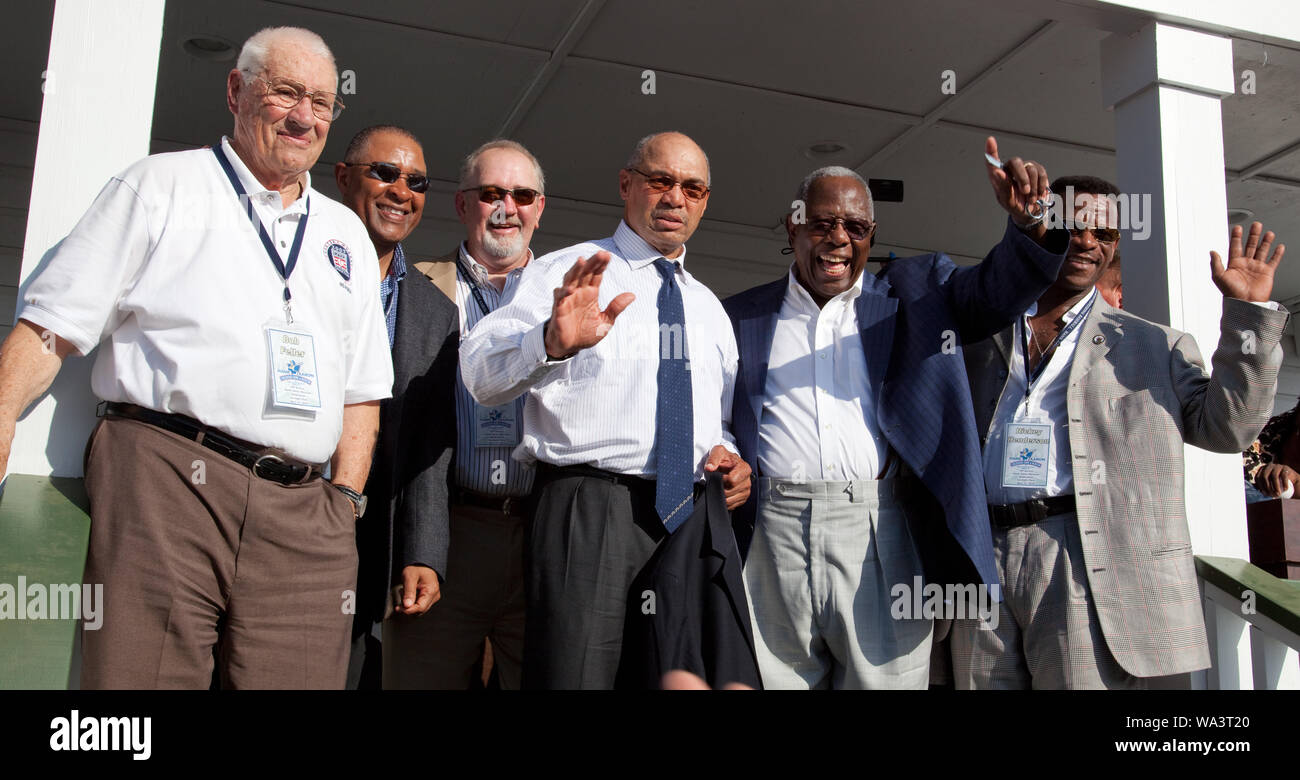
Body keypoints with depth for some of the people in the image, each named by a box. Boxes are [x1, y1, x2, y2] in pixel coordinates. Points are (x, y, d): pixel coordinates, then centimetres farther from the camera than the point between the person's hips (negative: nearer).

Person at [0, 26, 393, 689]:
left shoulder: (347, 237, 22)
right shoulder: (160, 185, 11)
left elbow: (361, 388, 21)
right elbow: (55, 324, 5)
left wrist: (345, 500, 9)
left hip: (303, 518, 4)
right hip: (164, 481, -3)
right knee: (137, 677, -10)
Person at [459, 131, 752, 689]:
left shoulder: (709, 307, 22)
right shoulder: (562, 274, 3)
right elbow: (480, 375, -11)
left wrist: (728, 454, 5)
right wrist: (551, 342, -31)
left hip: (693, 516, 6)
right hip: (588, 512, -5)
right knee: (575, 674, -13)